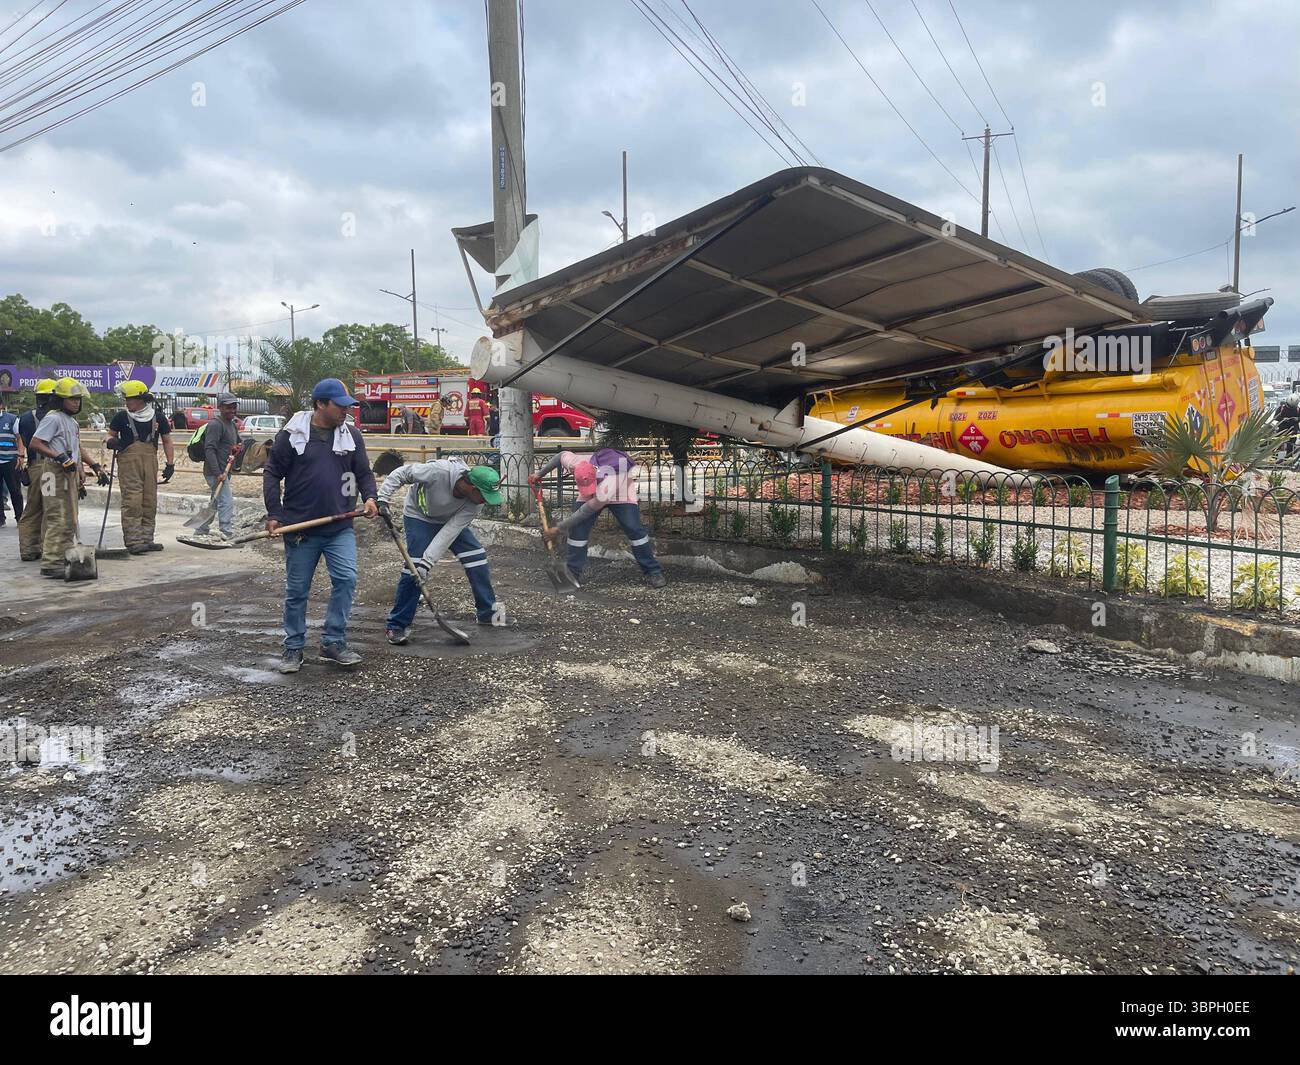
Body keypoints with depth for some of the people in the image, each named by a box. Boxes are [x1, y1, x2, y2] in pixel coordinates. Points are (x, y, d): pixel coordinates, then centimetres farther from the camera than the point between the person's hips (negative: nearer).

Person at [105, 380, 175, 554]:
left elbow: (167, 441, 13)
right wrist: (110, 441, -11)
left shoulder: (158, 417, 7)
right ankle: (133, 541, -9)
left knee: (150, 501, 7)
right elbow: (111, 434, 13)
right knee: (132, 501, -9)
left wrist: (170, 464, 6)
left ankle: (146, 539, 15)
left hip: (150, 461, 3)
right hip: (128, 461, -3)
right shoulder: (122, 417, 4)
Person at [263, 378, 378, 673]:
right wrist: (274, 514, -5)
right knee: (297, 590, 7)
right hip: (300, 528, -2)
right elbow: (272, 473, 1)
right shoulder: (292, 434, -4)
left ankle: (334, 643, 3)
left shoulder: (351, 434, 5)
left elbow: (363, 472, 10)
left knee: (346, 579, -10)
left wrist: (369, 496, -10)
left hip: (340, 527, 2)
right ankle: (294, 648, 21)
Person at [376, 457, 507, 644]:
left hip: (451, 519, 4)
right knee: (414, 569, -19)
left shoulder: (474, 503, -26)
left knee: (477, 557, -3)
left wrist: (427, 561, -36)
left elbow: (450, 531, -30)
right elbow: (401, 473, -25)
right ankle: (396, 626, -8)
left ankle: (488, 613, 13)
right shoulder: (438, 471, -39)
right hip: (419, 517, -4)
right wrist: (382, 499, -30)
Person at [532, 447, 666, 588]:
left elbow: (584, 512, -36)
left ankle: (653, 572, -4)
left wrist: (558, 529, -27)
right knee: (577, 529, -11)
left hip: (620, 492, -4)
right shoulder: (575, 464, -35)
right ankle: (572, 573, 0)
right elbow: (562, 455, -10)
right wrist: (540, 474, -3)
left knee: (634, 528, -16)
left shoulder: (606, 488, -46)